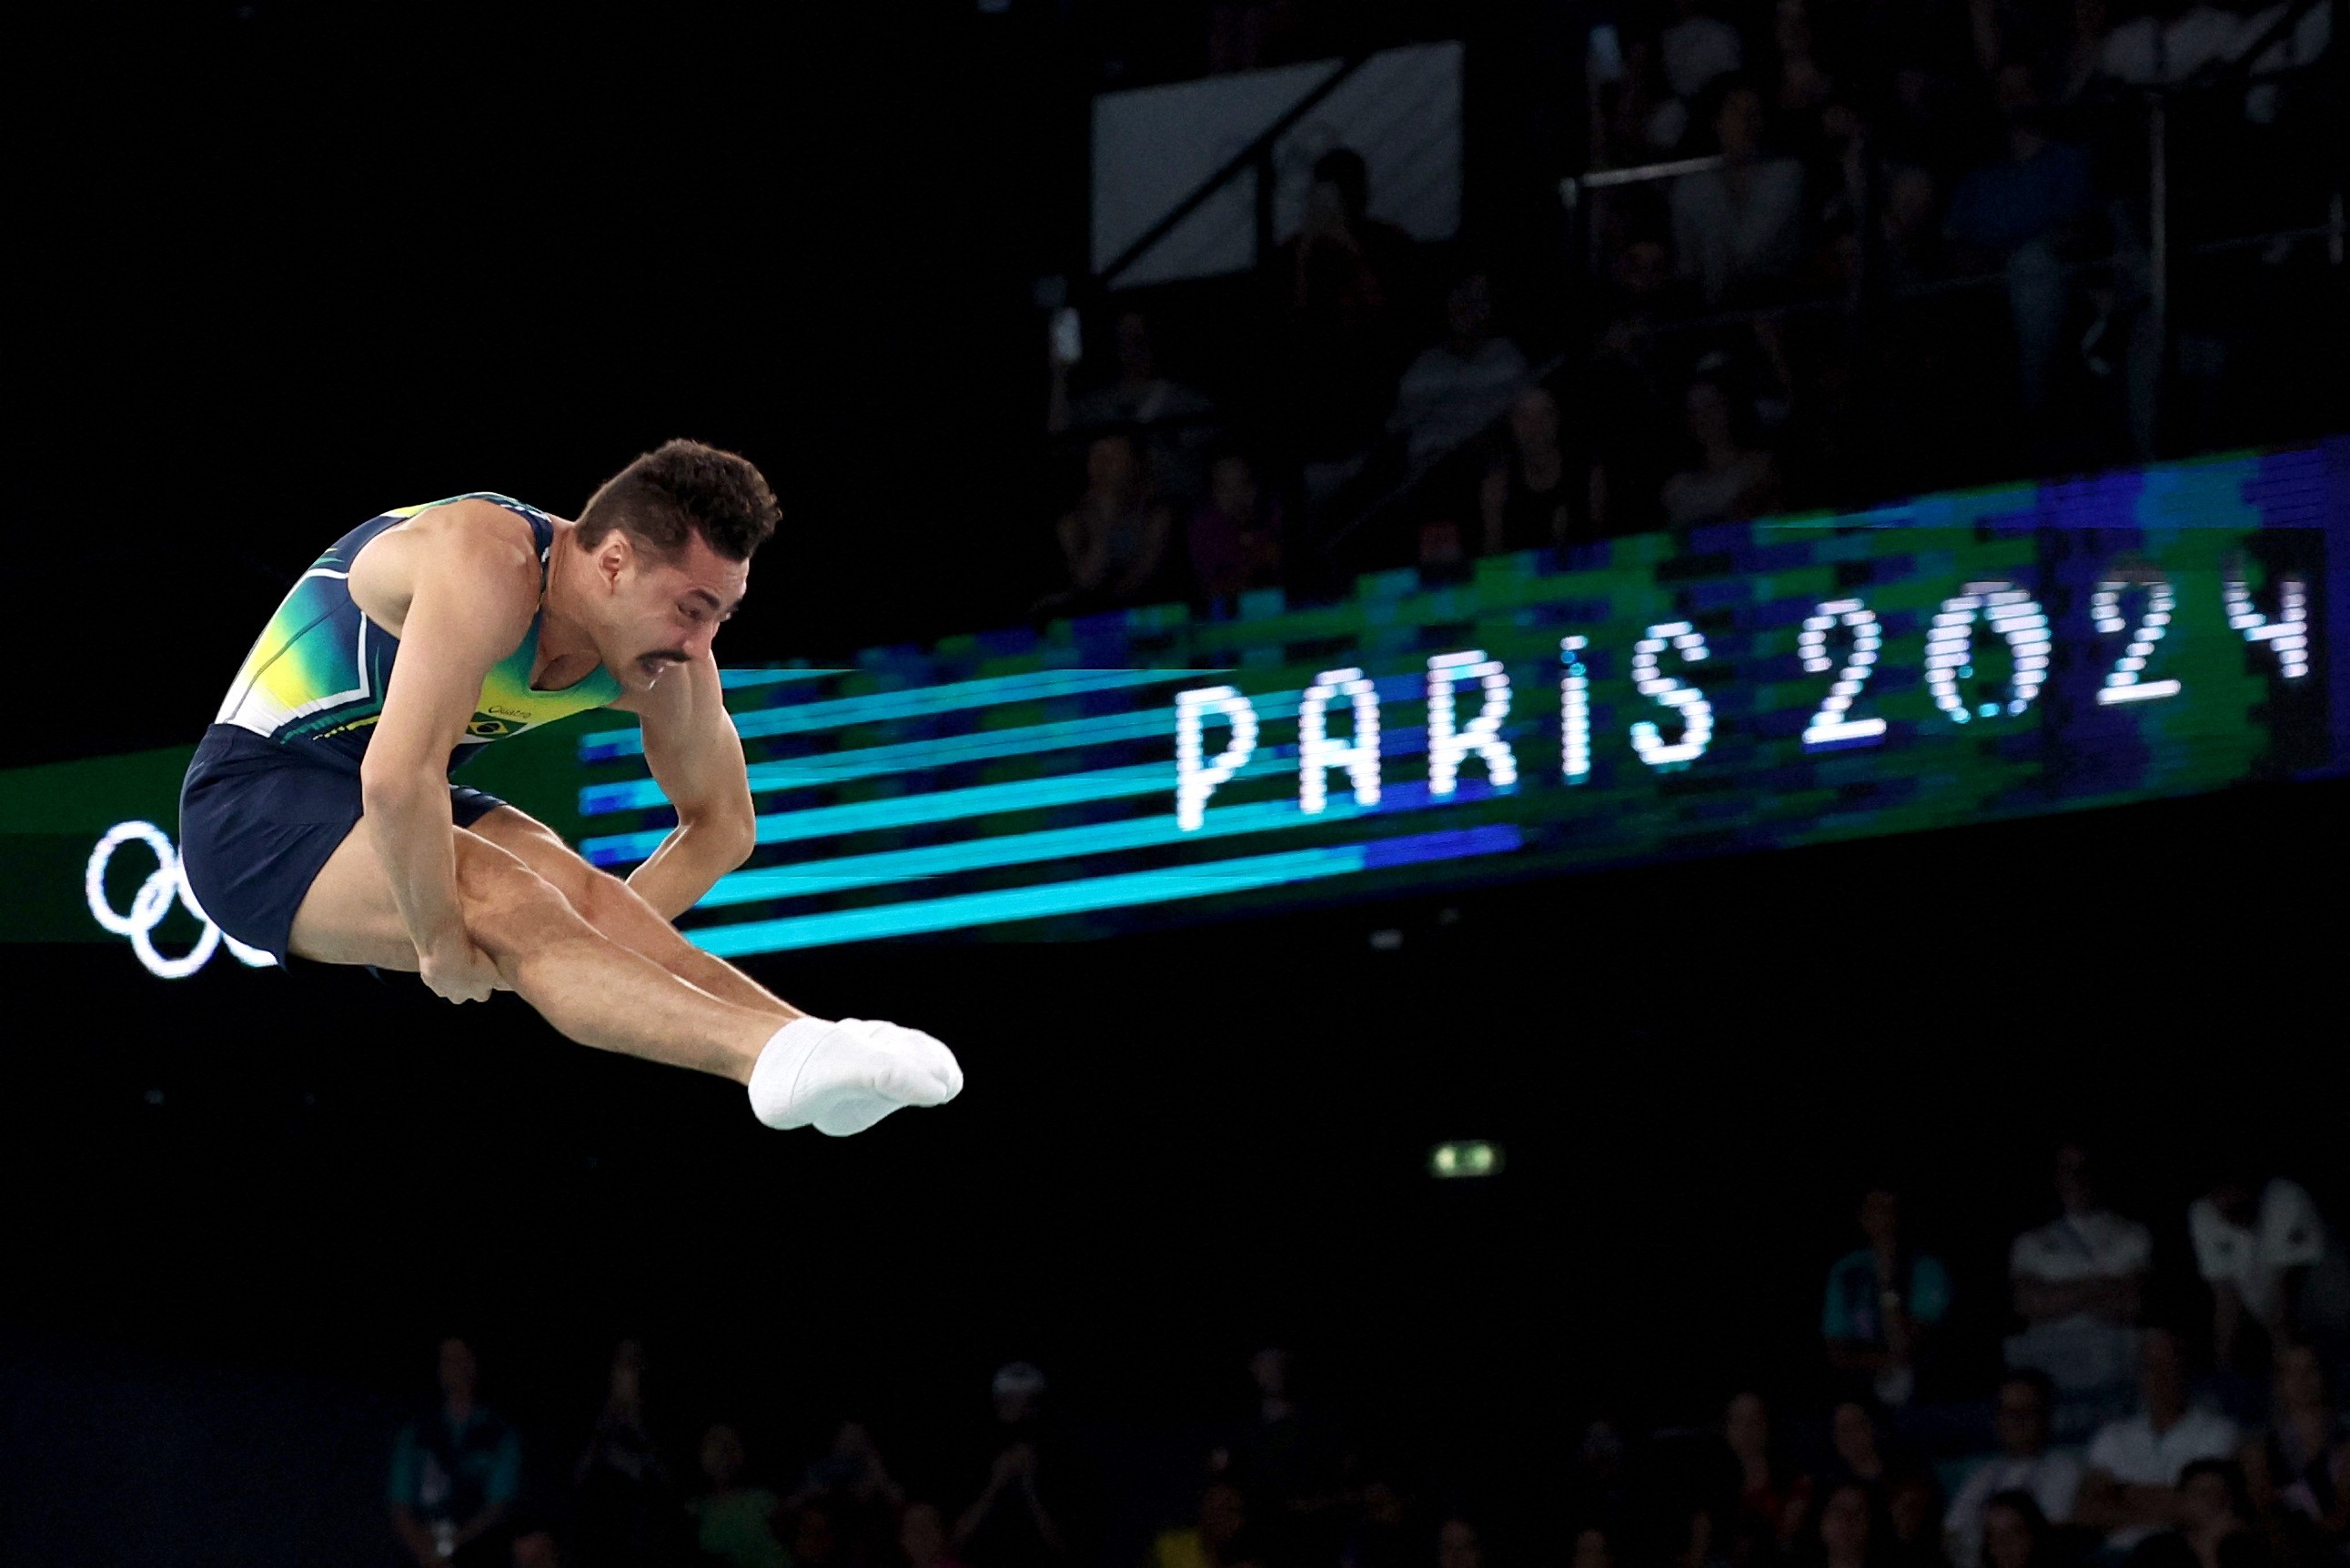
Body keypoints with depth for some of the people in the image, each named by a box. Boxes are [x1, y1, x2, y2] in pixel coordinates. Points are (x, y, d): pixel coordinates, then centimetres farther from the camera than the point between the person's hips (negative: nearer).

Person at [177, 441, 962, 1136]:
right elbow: (396, 777, -38)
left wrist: (614, 945, -4)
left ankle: (800, 1052, -42)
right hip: (255, 807, -8)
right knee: (514, 906, -32)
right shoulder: (488, 569, -30)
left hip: (388, 812, 8)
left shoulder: (667, 663, -4)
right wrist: (442, 945, -28)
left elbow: (721, 824, 9)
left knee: (583, 896, -23)